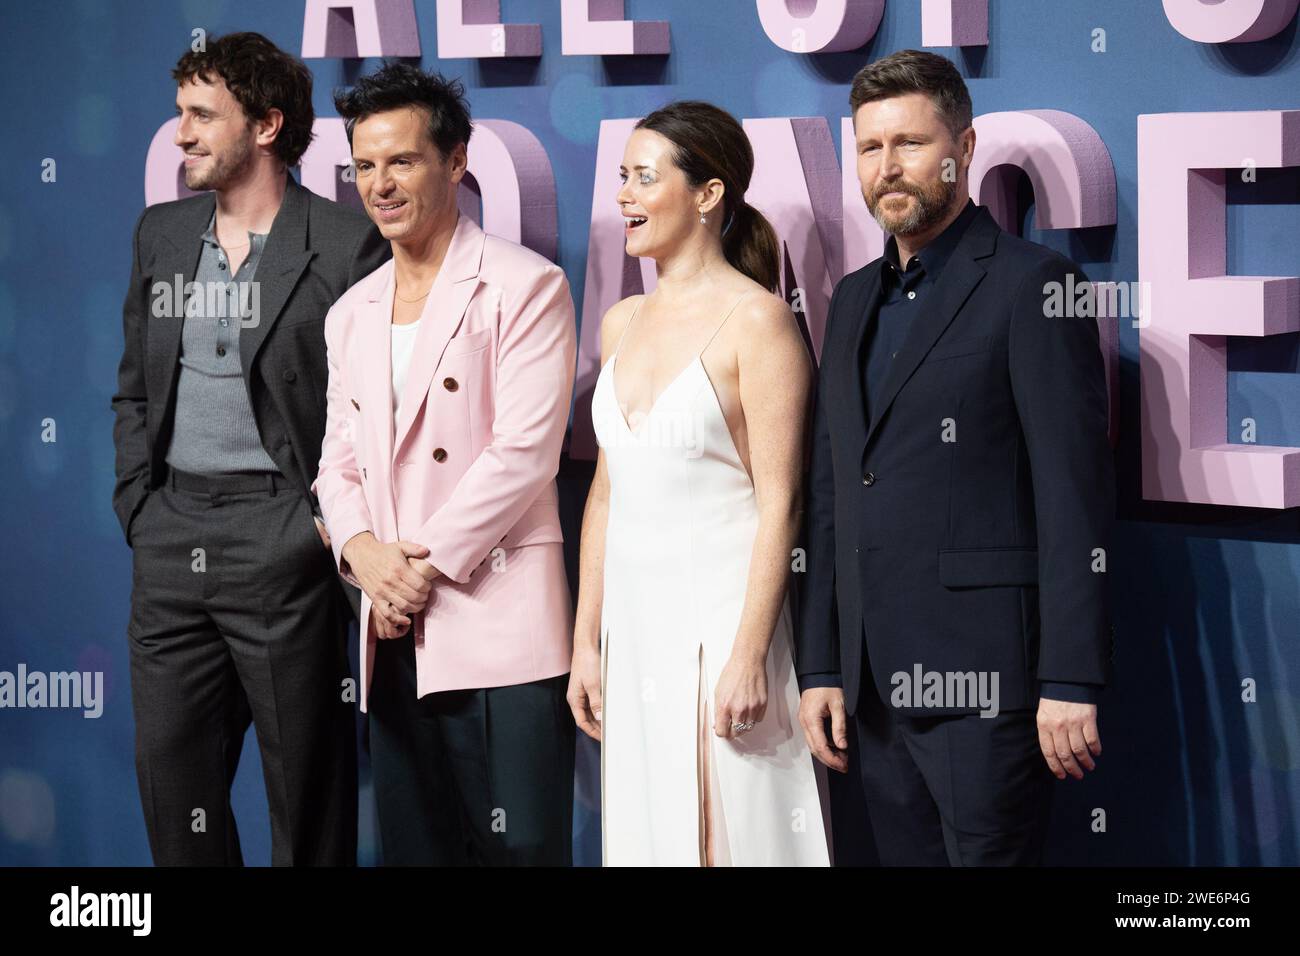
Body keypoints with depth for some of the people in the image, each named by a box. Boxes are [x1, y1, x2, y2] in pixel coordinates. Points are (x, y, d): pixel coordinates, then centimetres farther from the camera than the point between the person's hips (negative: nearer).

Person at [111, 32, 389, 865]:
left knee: (305, 782, 1)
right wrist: (138, 507, 7)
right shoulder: (161, 234, 13)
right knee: (171, 770, 9)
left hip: (281, 539, -6)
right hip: (170, 542, 6)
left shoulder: (347, 244, -5)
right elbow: (135, 390, 17)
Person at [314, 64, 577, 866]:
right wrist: (361, 550, -3)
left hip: (497, 626, -6)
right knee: (415, 845, 9)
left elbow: (524, 450, -11)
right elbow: (340, 458, 18)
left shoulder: (524, 287, -3)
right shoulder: (352, 313, 18)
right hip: (395, 635, 6)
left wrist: (428, 567, -12)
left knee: (519, 846, -7)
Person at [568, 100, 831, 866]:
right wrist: (587, 642, 11)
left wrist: (748, 655, -18)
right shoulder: (622, 323, 12)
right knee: (646, 830, 9)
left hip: (721, 613, -7)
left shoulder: (757, 319, -9)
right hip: (633, 621, 7)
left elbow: (779, 504, -13)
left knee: (732, 832, -3)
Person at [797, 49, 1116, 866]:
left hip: (984, 676, -7)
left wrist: (1070, 683, -16)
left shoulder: (1033, 285, -5)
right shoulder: (855, 300, 17)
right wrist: (821, 668, 12)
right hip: (876, 688, 7)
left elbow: (1076, 495, -11)